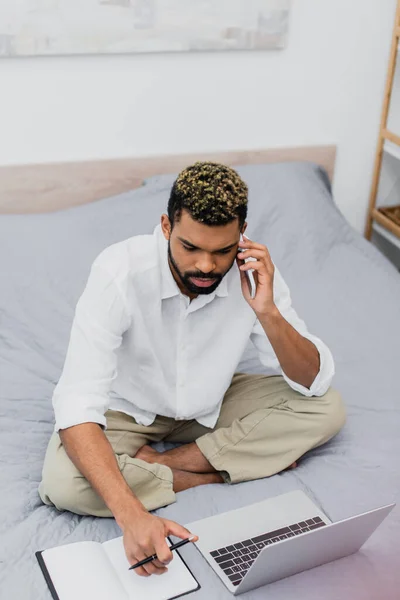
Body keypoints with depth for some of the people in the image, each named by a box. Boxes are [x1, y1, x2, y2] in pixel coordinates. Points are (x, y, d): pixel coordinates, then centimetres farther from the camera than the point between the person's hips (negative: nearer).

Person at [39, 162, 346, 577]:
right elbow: (77, 402, -36)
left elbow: (315, 383, -17)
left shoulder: (254, 272, -21)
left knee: (327, 408, -15)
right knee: (62, 483, -31)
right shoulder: (120, 272, -32)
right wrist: (131, 514, -48)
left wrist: (268, 312, -35)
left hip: (210, 404, 3)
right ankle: (221, 472, -12)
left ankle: (162, 462, -14)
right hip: (128, 409, -3)